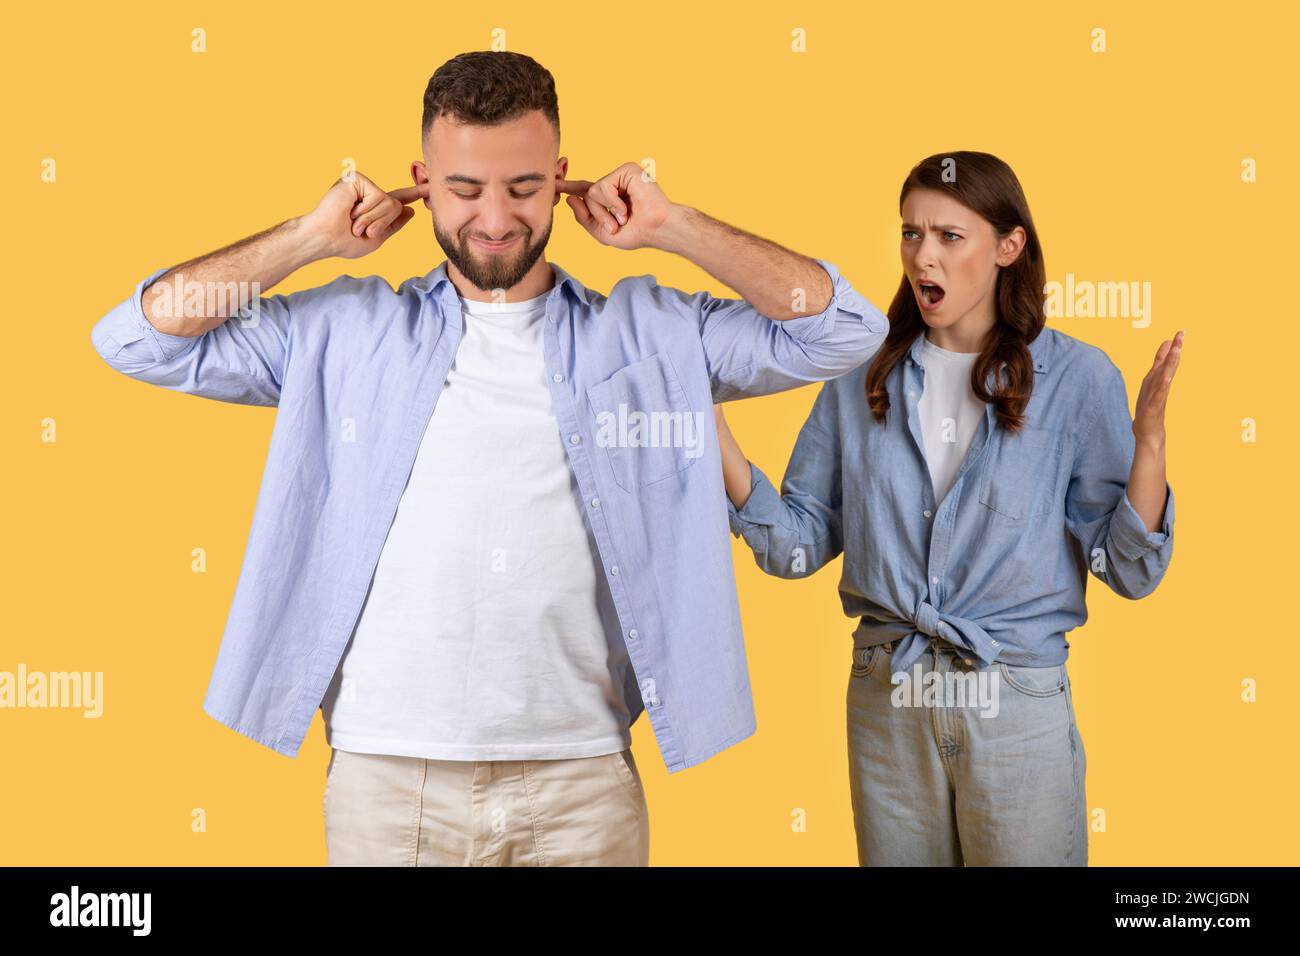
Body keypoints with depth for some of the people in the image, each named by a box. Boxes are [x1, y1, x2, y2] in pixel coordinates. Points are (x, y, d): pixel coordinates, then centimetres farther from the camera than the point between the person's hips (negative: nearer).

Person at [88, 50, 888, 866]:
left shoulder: (646, 332, 7)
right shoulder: (347, 331, 7)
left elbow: (843, 330, 3)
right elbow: (139, 338, 6)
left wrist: (673, 228, 0)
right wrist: (309, 239, 2)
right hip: (386, 781, 0)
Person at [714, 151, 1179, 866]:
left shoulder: (1075, 378, -4)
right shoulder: (864, 377, 2)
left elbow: (1129, 571, -6)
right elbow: (797, 546, 0)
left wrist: (1148, 440, -20)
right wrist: (714, 432, -10)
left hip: (1017, 706, -2)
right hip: (885, 702, 2)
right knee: (896, 858, 15)